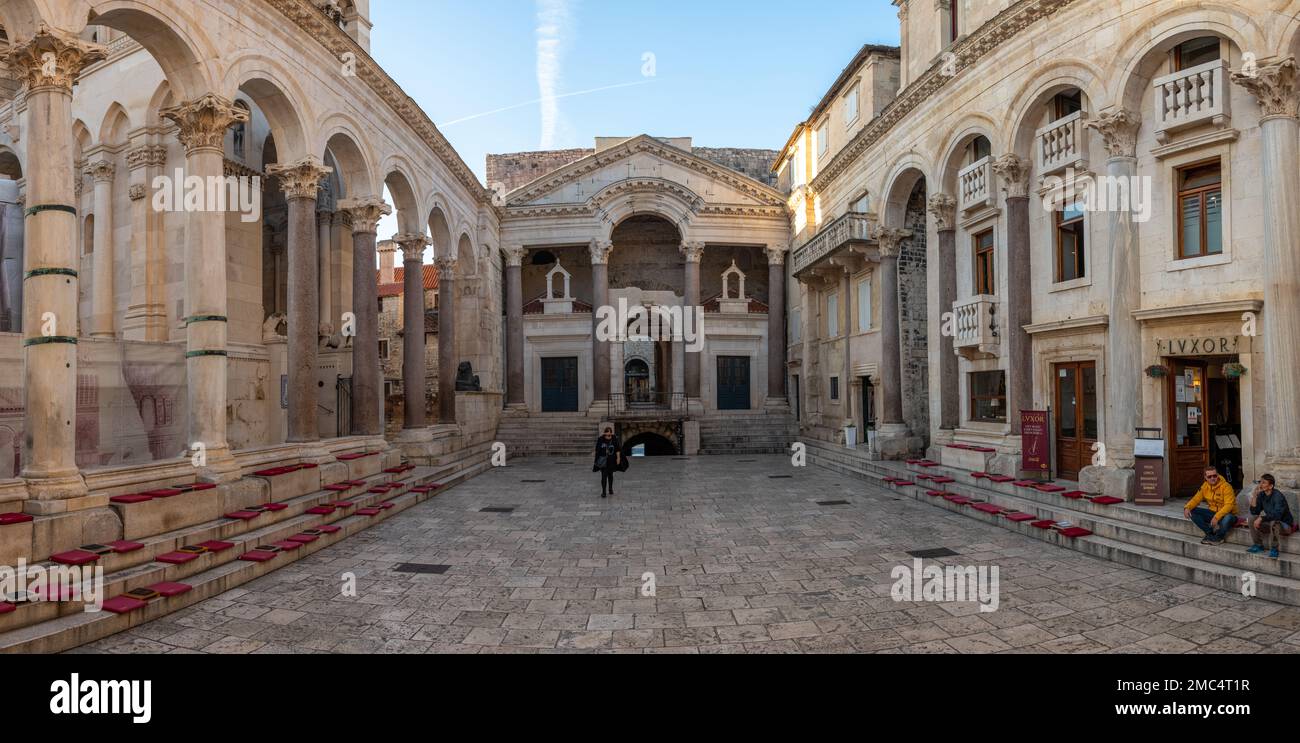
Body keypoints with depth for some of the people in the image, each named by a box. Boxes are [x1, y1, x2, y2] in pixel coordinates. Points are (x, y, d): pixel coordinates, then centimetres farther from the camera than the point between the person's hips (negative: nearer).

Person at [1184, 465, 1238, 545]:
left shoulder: (1226, 486, -18)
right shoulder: (1205, 486, 0)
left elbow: (1229, 505, -27)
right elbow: (1196, 499, 2)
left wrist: (1217, 517, -39)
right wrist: (1187, 507, -19)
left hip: (1225, 514, -6)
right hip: (1212, 512, 6)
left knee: (1228, 518, -40)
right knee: (1192, 512, -14)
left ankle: (1219, 536, -11)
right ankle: (1211, 532, -12)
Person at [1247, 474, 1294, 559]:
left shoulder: (1278, 496, -24)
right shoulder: (1261, 495, -3)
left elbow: (1277, 515, -36)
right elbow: (1254, 512, -6)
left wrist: (1261, 518, -34)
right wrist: (1254, 496, -14)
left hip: (1285, 524, -7)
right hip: (1271, 522, 7)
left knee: (1274, 523, -36)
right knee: (1253, 521, -11)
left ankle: (1274, 549, -21)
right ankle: (1258, 545, 2)